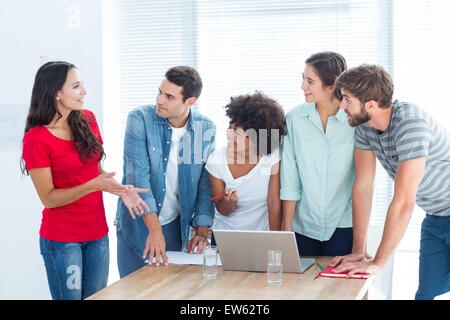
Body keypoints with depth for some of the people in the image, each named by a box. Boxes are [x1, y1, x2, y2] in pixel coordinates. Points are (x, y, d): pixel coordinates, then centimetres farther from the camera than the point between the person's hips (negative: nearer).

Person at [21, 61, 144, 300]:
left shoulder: (87, 120, 3)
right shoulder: (37, 139, -14)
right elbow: (48, 198, -14)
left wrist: (120, 189, -6)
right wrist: (93, 185, -27)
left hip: (97, 234, 5)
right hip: (61, 239, -5)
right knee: (70, 297, 5)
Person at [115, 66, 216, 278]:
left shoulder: (206, 129, -4)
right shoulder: (140, 119, -13)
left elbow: (206, 183, 1)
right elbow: (137, 175, -20)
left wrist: (202, 231, -9)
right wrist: (154, 229, -28)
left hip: (176, 226, 2)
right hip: (137, 225, -2)